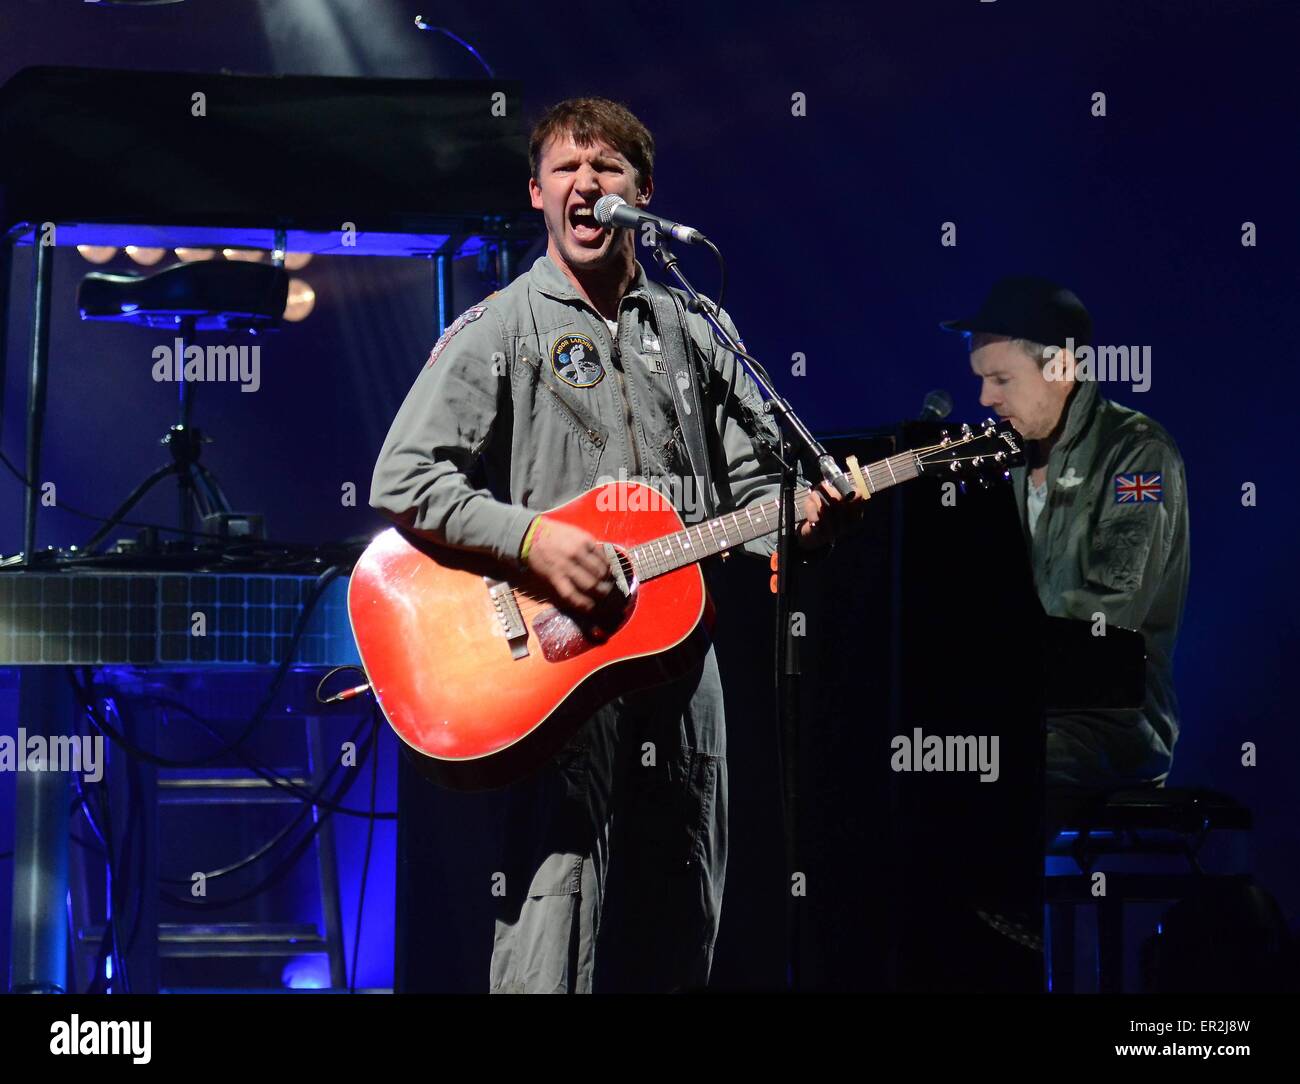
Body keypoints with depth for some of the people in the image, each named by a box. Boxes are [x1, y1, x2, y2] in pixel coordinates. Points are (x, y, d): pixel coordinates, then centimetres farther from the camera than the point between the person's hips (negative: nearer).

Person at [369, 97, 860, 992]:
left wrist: (800, 519, -9)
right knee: (554, 956, -12)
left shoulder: (693, 337, 15)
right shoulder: (499, 330, 0)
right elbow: (403, 481, -7)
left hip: (678, 663, 5)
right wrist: (532, 538, -20)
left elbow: (752, 483, 15)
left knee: (678, 951, 11)